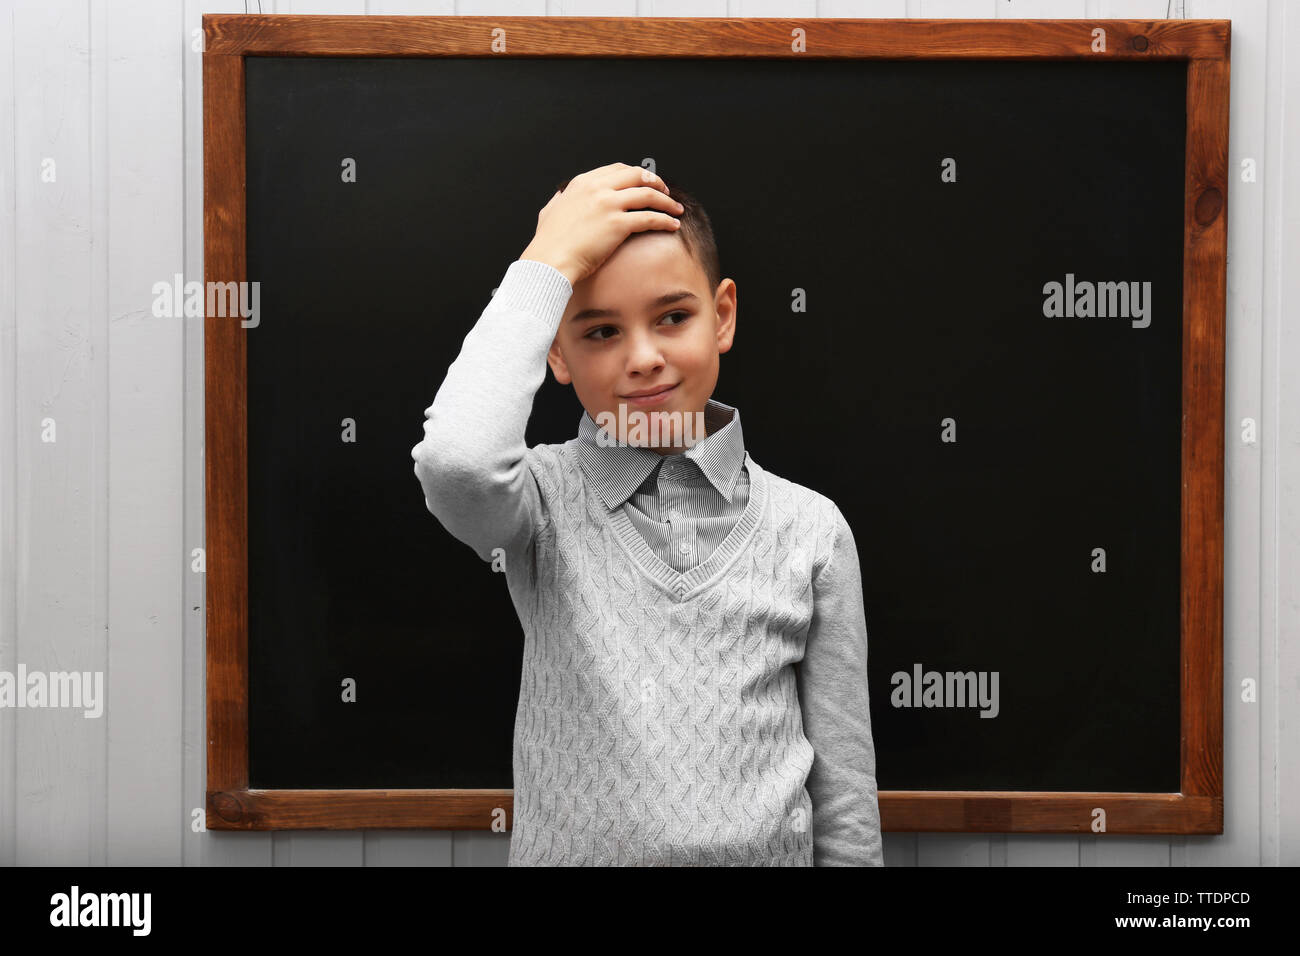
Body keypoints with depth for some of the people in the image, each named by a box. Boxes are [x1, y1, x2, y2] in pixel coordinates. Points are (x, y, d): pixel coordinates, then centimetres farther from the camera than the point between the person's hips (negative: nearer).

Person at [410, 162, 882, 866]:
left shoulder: (810, 530, -4)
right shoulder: (543, 501, -8)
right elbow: (455, 462, -32)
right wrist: (551, 262, -23)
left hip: (768, 850, 1)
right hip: (571, 847, -1)